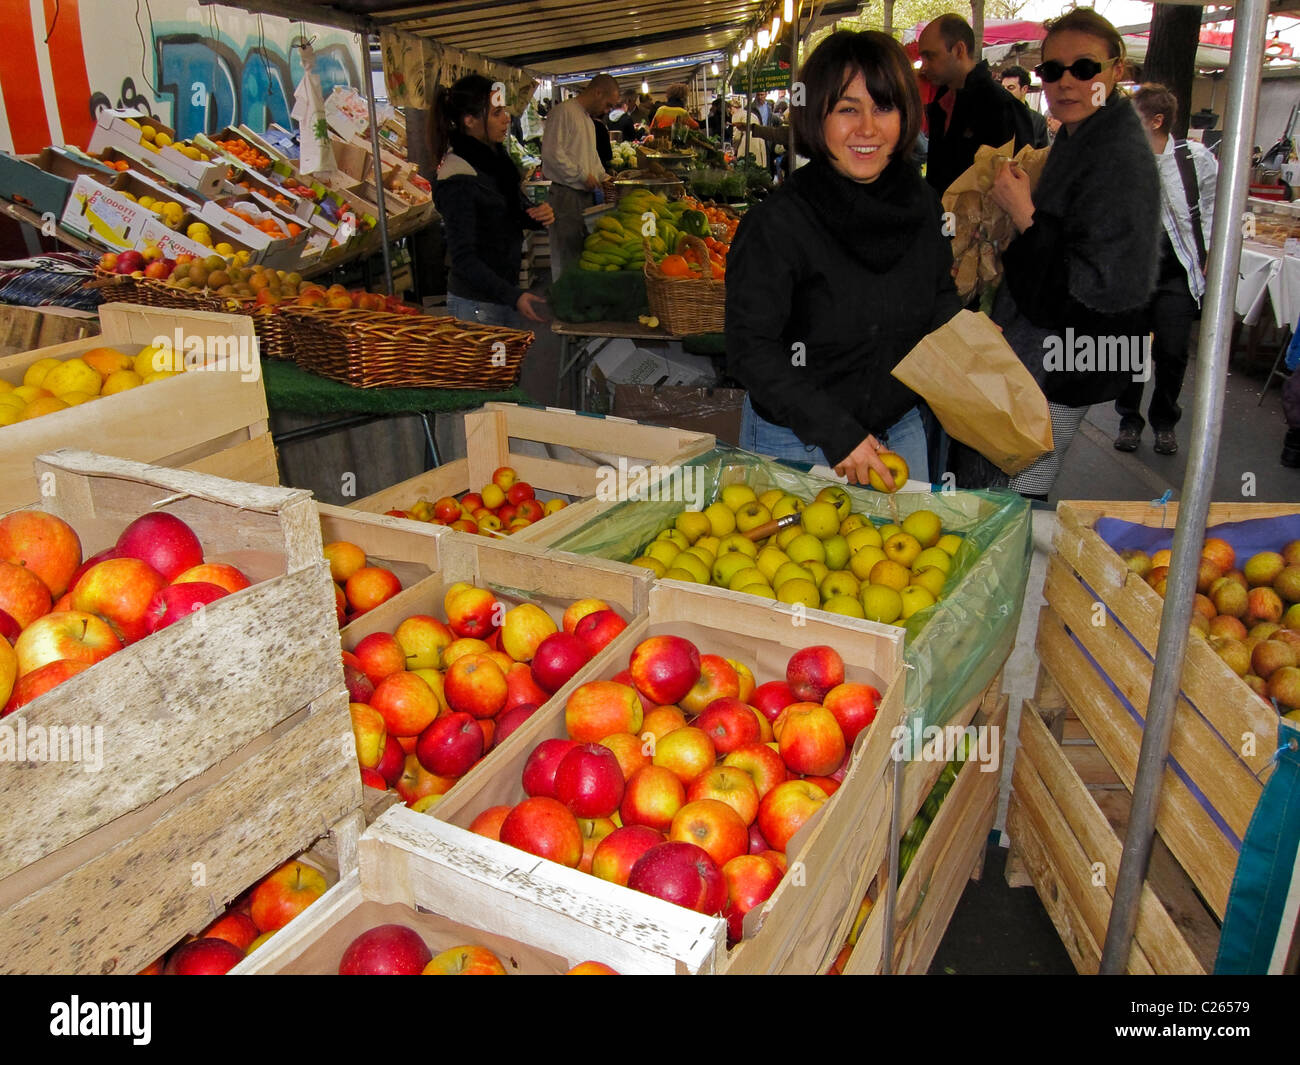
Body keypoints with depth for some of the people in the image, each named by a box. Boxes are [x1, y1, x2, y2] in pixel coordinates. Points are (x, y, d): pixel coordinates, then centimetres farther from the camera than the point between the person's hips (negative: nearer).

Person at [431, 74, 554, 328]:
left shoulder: (494, 157, 8)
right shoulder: (457, 181, -19)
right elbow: (463, 259, -22)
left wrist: (537, 216, -2)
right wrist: (514, 296, -31)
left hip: (504, 293, 9)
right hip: (476, 304, -9)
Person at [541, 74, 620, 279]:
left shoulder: (588, 119, 21)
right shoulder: (563, 112, -10)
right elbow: (551, 153, -19)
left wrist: (603, 178, 17)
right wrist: (583, 175, -14)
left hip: (586, 194, 9)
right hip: (566, 195, -9)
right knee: (566, 257, -7)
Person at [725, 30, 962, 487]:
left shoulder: (921, 204, -1)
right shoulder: (777, 222, -20)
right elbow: (751, 349, -20)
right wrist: (835, 432, -25)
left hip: (900, 430, 6)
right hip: (794, 443, -5)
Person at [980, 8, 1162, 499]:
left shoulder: (1121, 155, -20)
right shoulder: (1079, 136, 12)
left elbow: (1092, 284, -25)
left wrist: (1026, 217, -22)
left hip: (1065, 366, -10)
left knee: (1016, 495, -1)